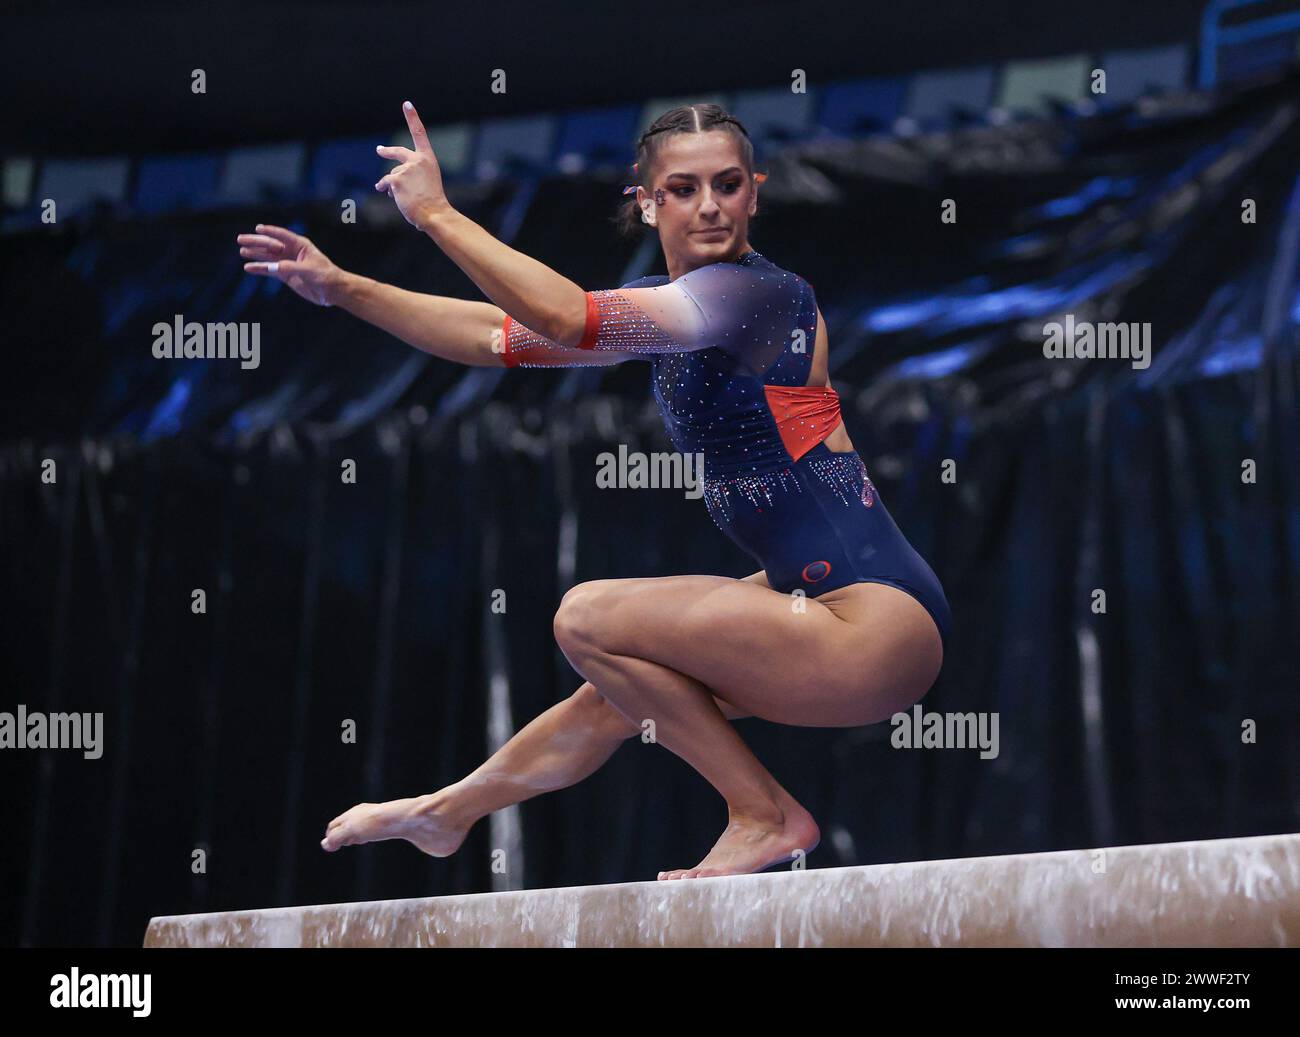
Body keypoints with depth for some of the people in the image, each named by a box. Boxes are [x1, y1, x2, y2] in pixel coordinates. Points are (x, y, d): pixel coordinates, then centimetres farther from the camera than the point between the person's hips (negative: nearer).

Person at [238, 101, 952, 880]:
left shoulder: (759, 291, -15)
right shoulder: (667, 304, 12)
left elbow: (570, 320, -26)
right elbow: (501, 337, 17)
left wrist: (437, 214, -17)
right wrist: (343, 288, 12)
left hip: (882, 626, -10)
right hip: (817, 598, 10)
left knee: (590, 619, -9)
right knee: (619, 689, 26)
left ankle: (766, 815, -2)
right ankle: (446, 813, 50)